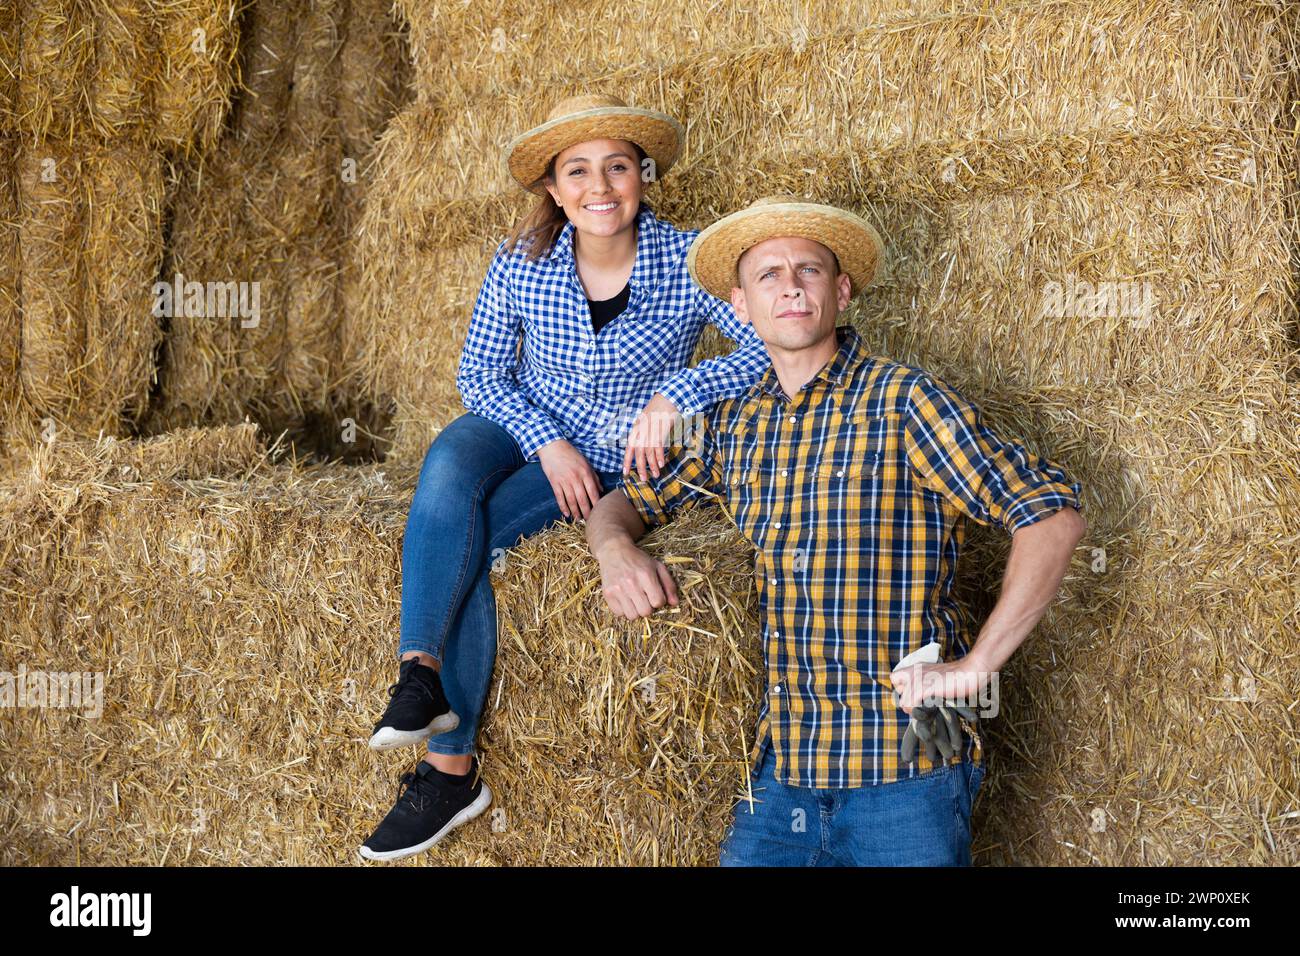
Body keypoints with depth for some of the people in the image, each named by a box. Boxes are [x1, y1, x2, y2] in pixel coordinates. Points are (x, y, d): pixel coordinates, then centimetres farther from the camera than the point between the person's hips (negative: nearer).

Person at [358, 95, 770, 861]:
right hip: (519, 427, 3)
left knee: (464, 541, -25)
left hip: (613, 455, -3)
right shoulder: (522, 262, -9)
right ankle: (421, 674, -35)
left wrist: (677, 395, -32)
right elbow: (480, 373, -2)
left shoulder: (685, 263, -17)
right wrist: (547, 442, -17)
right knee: (448, 472, -33)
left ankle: (449, 768, -18)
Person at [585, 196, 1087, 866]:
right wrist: (615, 548, -4)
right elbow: (625, 501, 20)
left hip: (903, 779, -4)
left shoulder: (901, 401, -8)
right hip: (783, 772, 5)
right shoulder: (735, 425, 9)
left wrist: (974, 667, -18)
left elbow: (1053, 515, -11)